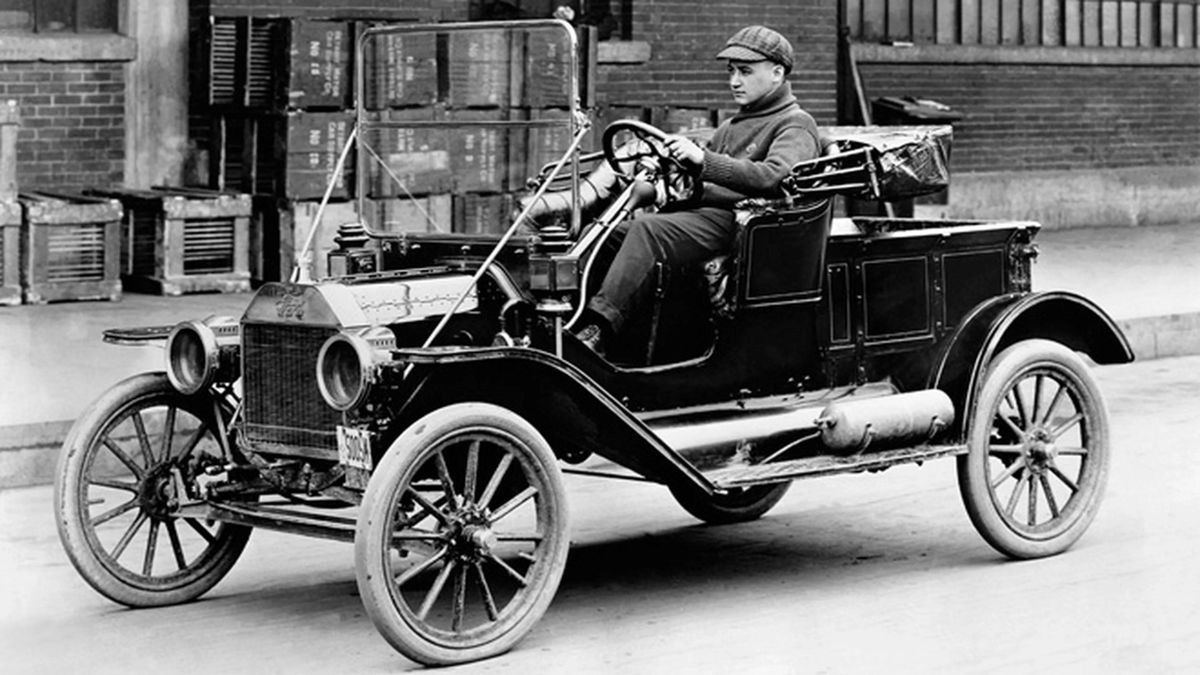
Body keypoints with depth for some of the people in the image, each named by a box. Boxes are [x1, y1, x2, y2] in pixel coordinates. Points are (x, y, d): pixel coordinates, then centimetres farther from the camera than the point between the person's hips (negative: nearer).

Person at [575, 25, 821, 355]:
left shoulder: (795, 125, 0)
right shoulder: (730, 128, 29)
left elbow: (774, 178, -20)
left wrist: (703, 160, -26)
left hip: (740, 221, -9)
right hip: (703, 215, 9)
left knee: (648, 229, -31)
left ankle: (597, 330, -39)